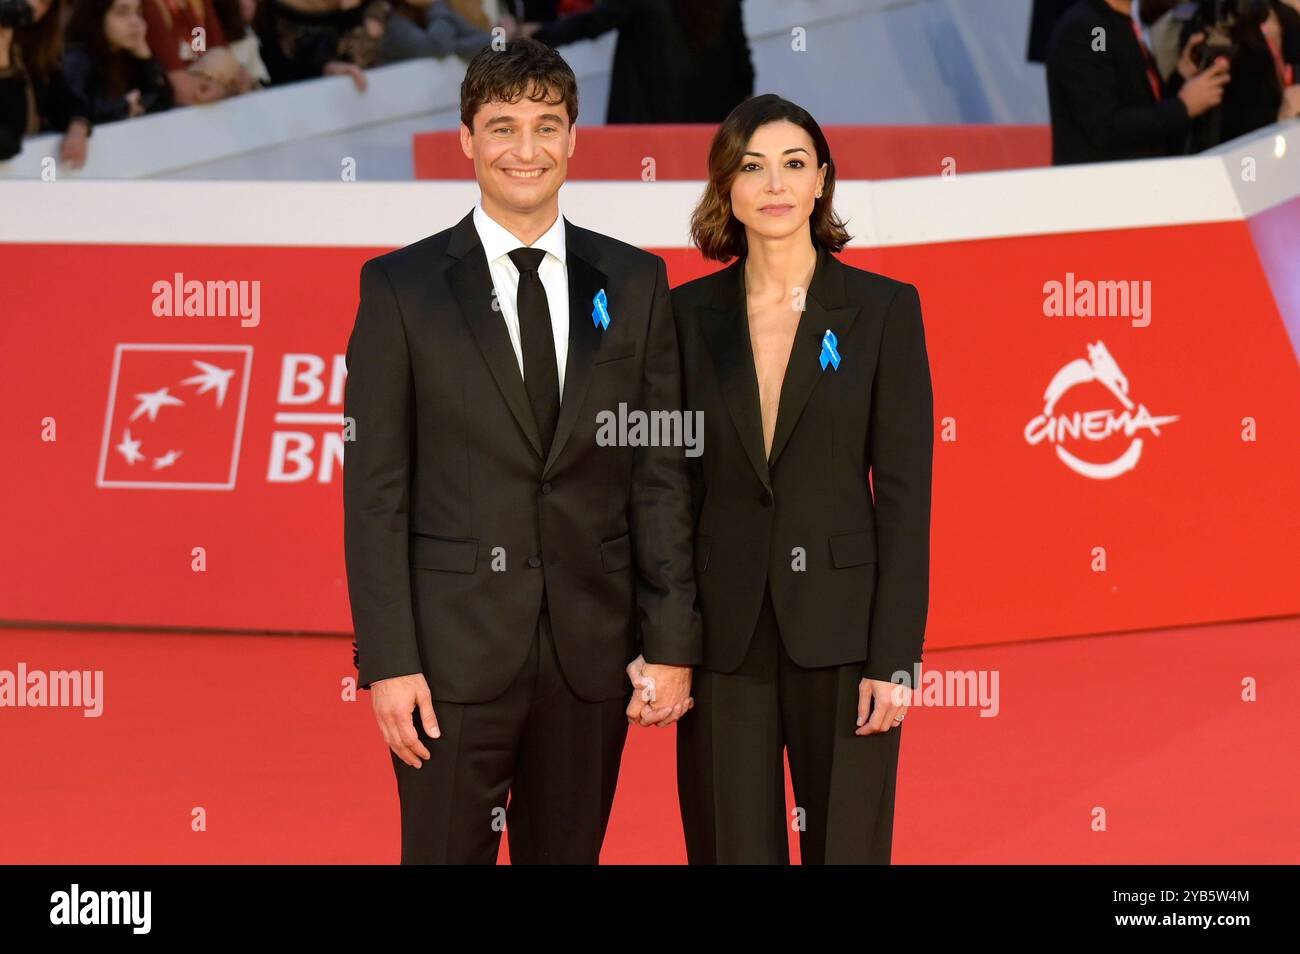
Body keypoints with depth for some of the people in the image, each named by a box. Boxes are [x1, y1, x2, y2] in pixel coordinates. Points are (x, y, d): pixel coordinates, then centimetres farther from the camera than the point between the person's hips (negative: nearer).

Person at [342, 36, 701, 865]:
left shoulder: (634, 283, 7)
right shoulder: (401, 288, 0)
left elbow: (662, 476, 5)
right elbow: (375, 488, -3)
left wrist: (672, 643, 0)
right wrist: (387, 662, -10)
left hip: (590, 648, 2)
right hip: (455, 648, -2)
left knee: (570, 854, 10)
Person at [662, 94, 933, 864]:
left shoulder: (884, 308, -1)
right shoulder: (689, 312, 6)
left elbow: (905, 489, -4)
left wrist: (895, 656, -10)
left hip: (839, 627, -2)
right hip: (723, 629, 2)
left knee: (846, 844, 3)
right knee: (731, 847, 6)